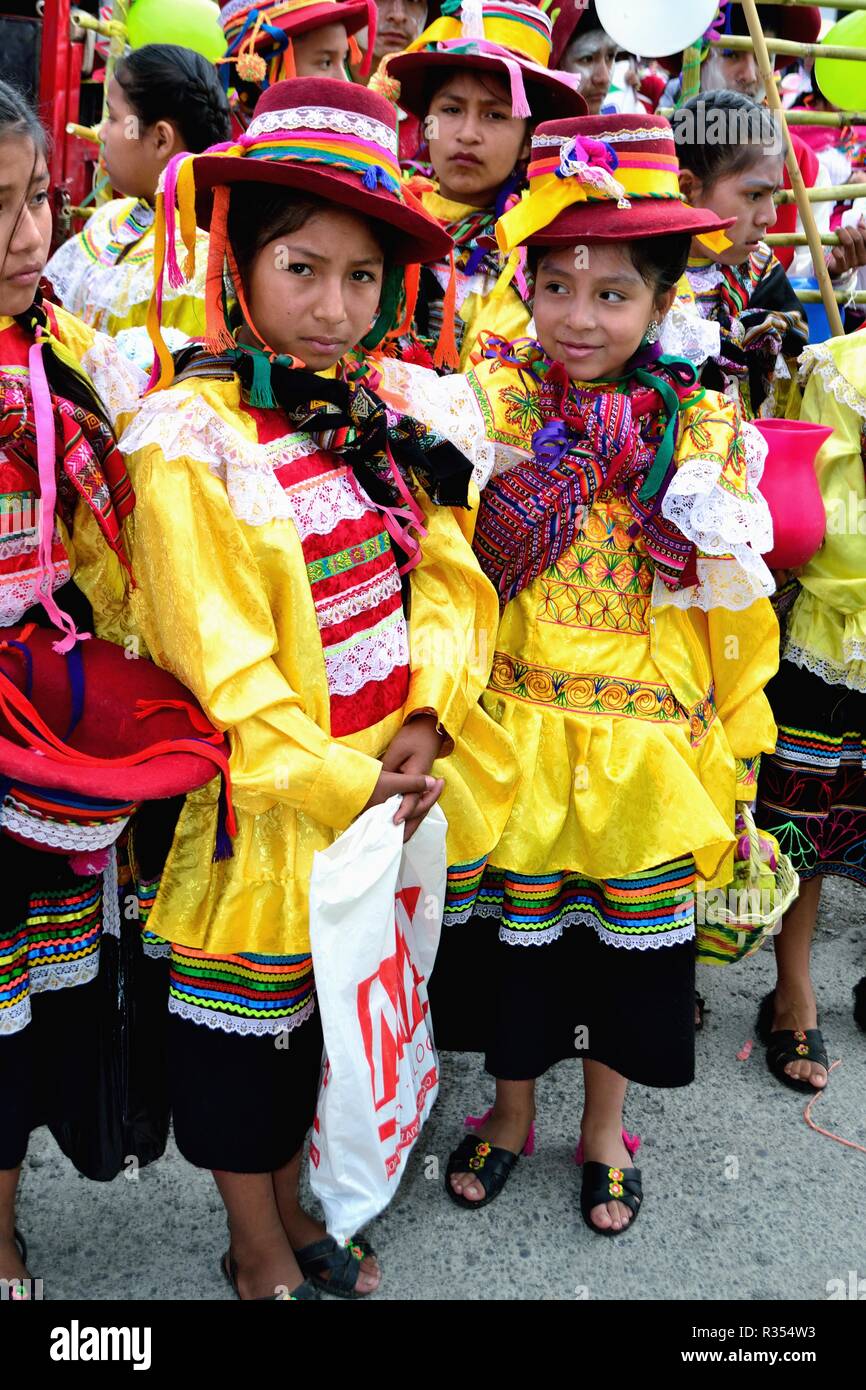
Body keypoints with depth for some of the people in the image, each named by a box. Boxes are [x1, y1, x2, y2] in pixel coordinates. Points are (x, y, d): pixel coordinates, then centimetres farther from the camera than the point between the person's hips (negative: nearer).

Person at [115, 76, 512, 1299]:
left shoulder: (377, 417, 5)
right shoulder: (191, 442, -16)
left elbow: (449, 572, 3)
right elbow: (225, 670, -19)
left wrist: (430, 723, -11)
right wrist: (343, 785, -18)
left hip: (386, 796, 7)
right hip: (264, 807, -6)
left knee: (324, 1015, 22)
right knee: (248, 1025, 13)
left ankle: (291, 1210, 45)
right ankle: (259, 1256, 36)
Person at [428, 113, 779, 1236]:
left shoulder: (704, 428, -4)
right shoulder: (494, 404, -5)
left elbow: (736, 611, 1)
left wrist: (729, 754, 3)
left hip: (645, 742, 1)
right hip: (517, 730, 0)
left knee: (631, 928, 15)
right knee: (514, 921, 14)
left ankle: (604, 1127, 40)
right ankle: (512, 1109, 41)